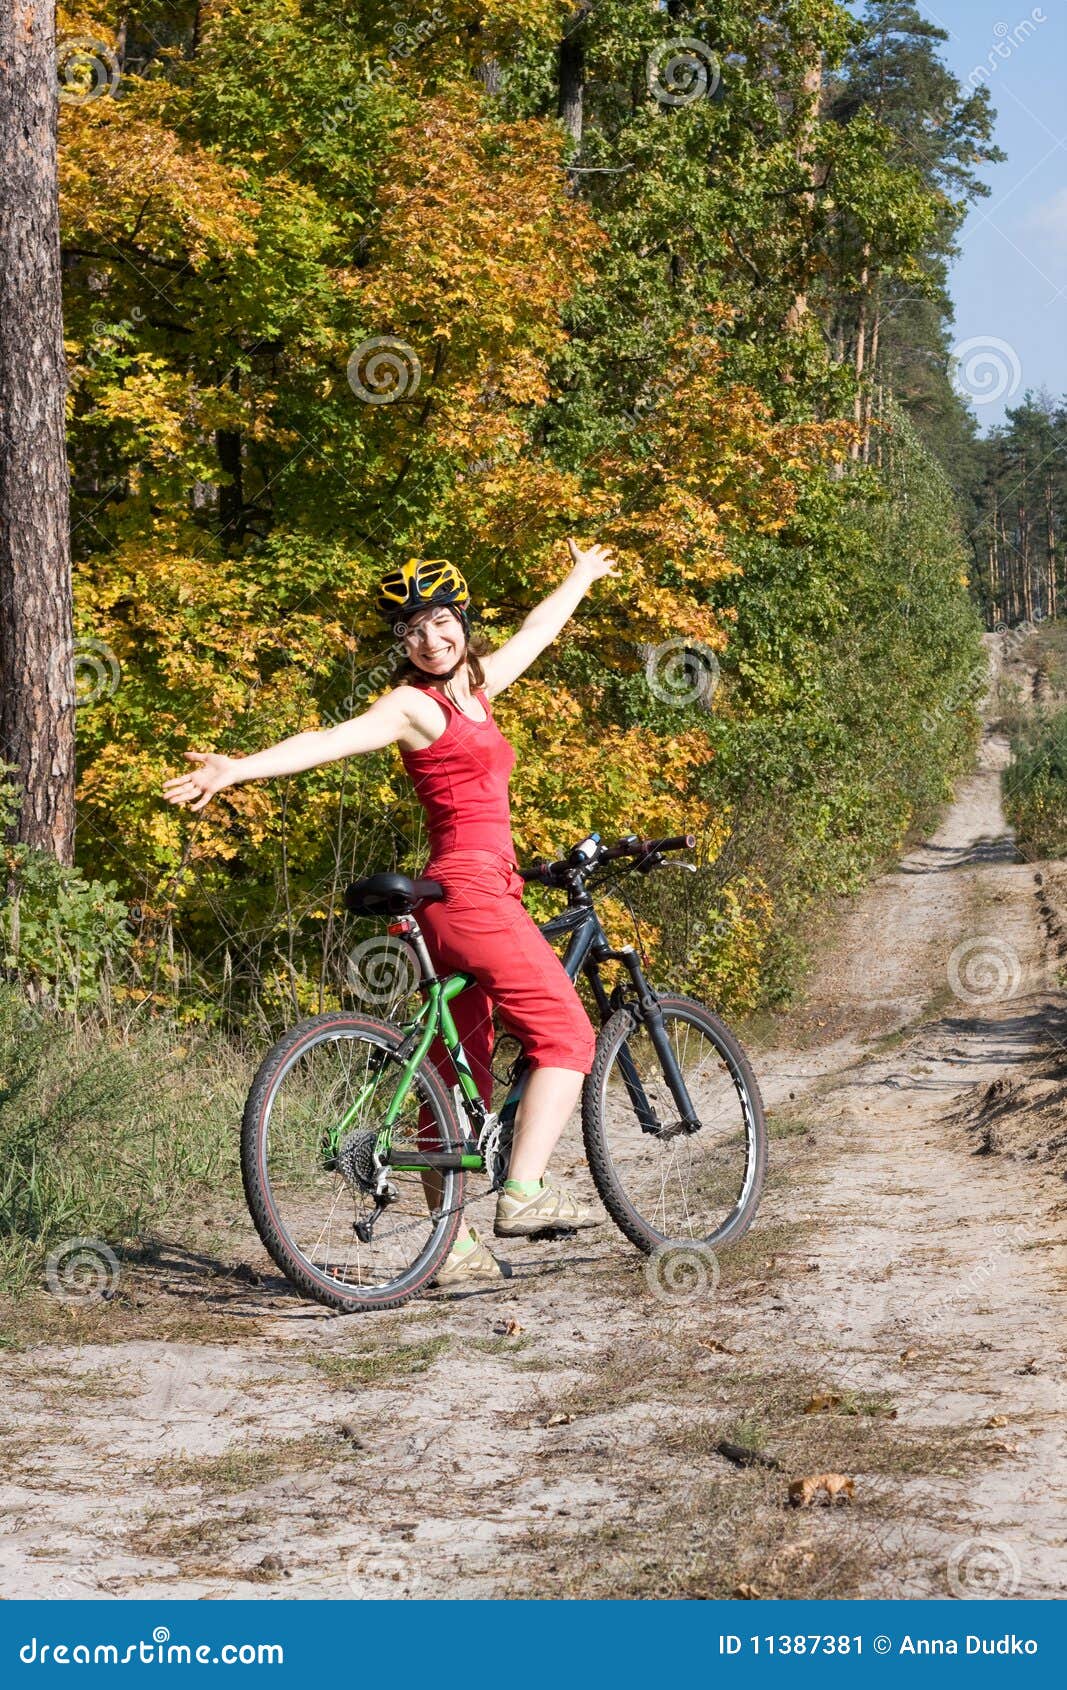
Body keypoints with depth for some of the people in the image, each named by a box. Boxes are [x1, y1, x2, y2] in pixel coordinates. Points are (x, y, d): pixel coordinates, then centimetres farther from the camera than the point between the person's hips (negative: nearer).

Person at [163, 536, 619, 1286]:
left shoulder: (475, 687, 18)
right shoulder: (412, 704, -6)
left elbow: (536, 629, 36)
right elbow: (329, 740, -21)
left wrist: (580, 579, 53)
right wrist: (239, 768, -37)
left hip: (462, 899, 8)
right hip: (470, 892, -8)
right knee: (566, 1034, -10)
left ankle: (454, 1248, 10)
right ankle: (524, 1193, -15)